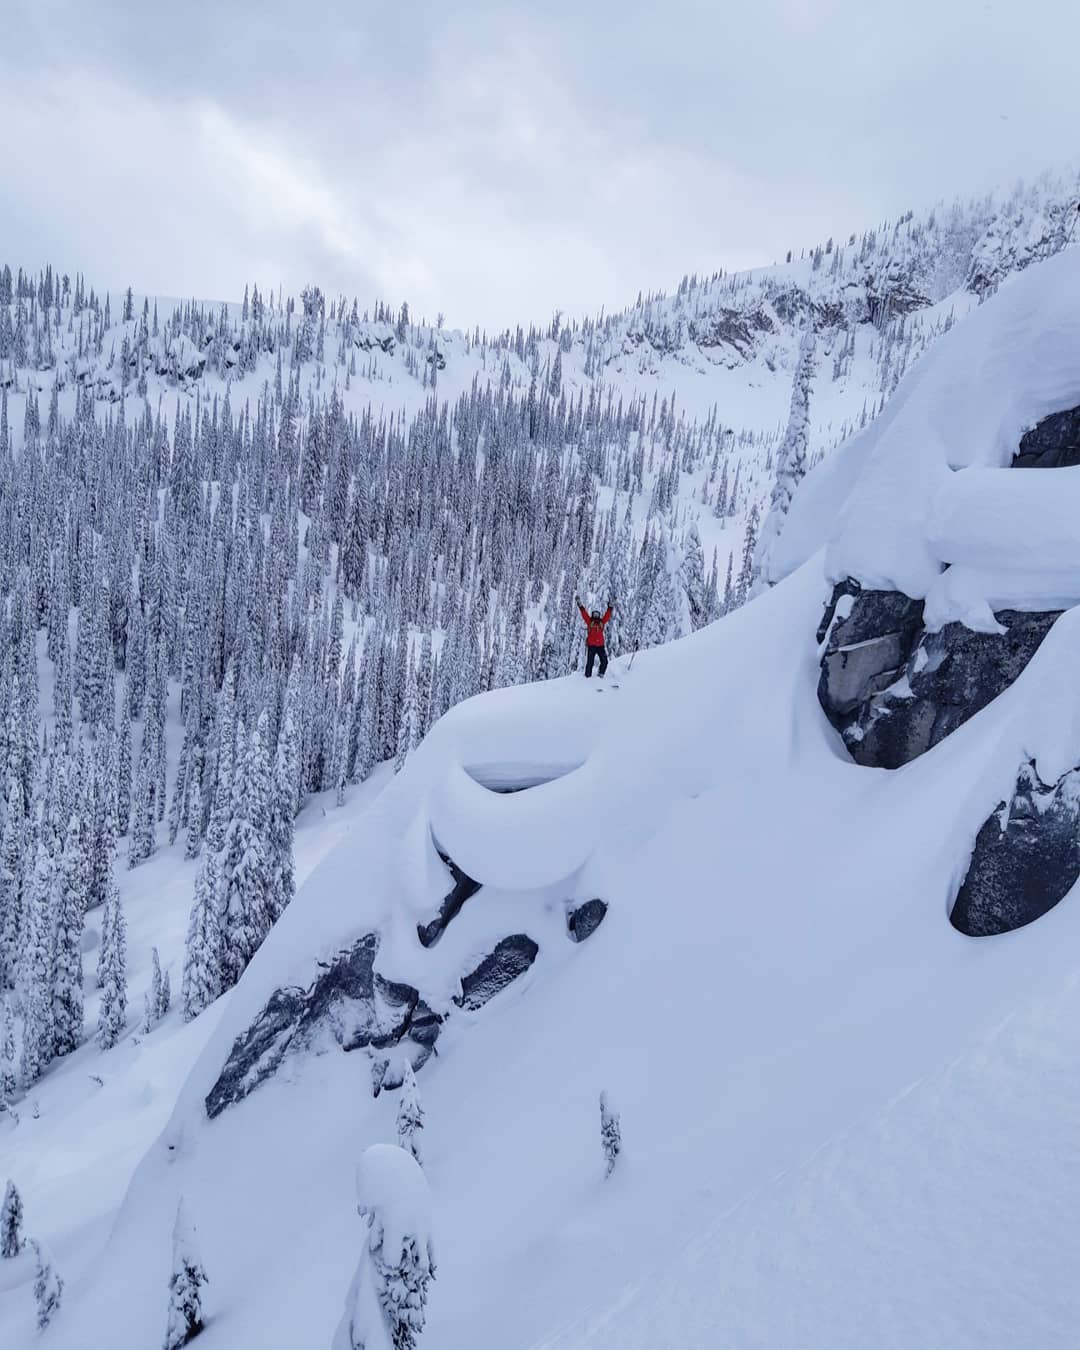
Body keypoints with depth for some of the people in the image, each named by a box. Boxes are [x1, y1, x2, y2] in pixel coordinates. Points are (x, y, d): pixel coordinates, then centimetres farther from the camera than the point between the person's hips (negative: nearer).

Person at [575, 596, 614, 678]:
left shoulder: (602, 622, 12)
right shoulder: (589, 621, 5)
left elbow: (607, 614, 16)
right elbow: (584, 613, 2)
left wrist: (610, 607, 15)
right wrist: (579, 604, -2)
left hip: (600, 646, 3)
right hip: (591, 646, -3)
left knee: (604, 661, 1)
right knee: (590, 662, -3)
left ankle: (601, 674, 21)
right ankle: (588, 676, 7)